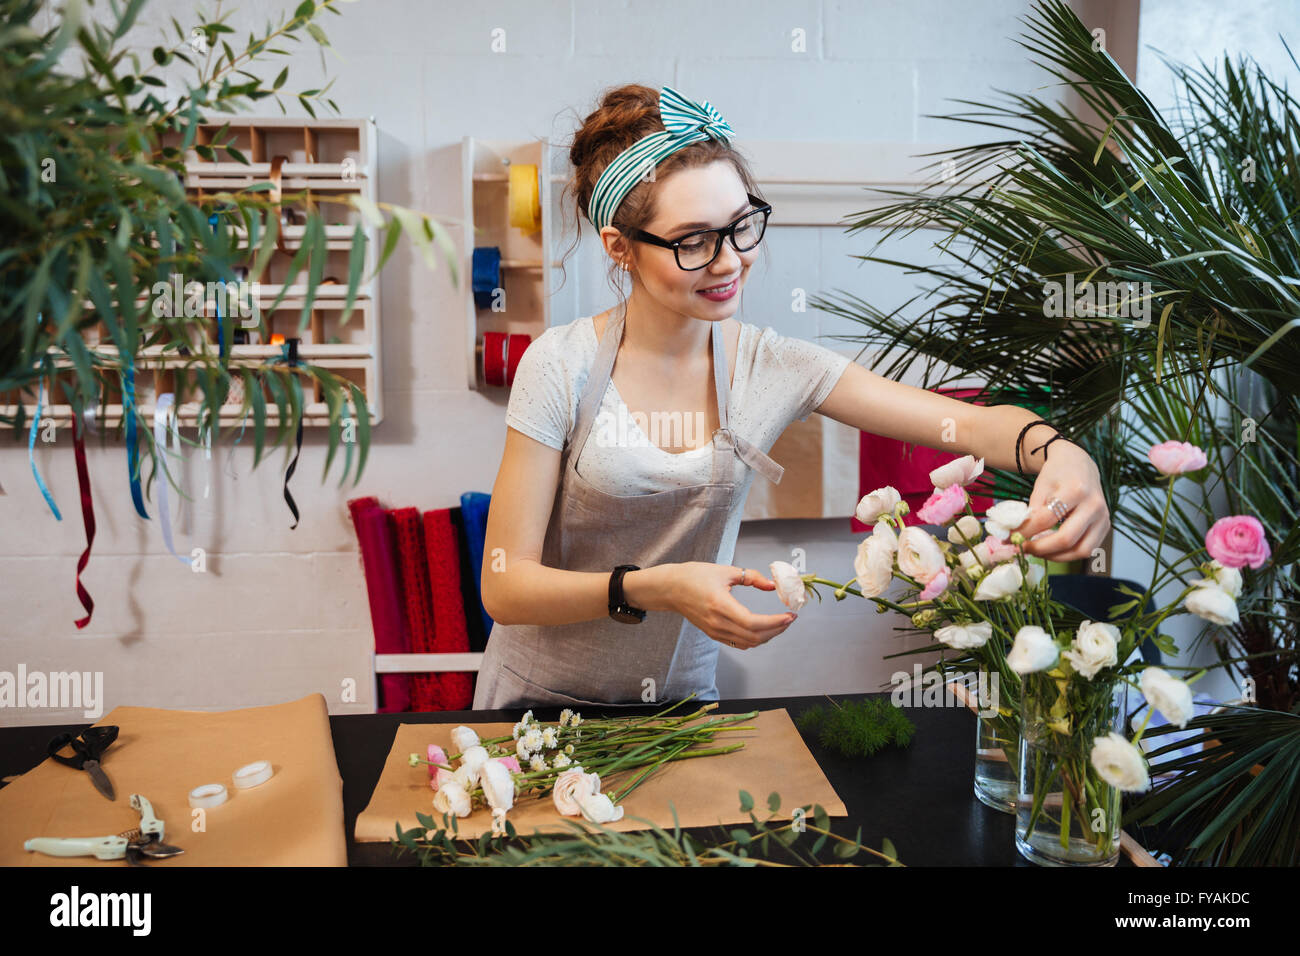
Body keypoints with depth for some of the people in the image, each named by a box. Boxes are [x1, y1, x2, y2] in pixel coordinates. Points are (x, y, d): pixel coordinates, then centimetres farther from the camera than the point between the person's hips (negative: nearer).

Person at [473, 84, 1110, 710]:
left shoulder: (771, 365, -7)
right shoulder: (563, 366, -16)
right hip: (544, 701, -3)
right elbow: (504, 585, -16)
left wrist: (1059, 452, -32)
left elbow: (973, 423, -10)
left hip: (681, 699, 3)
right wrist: (654, 589, -31)